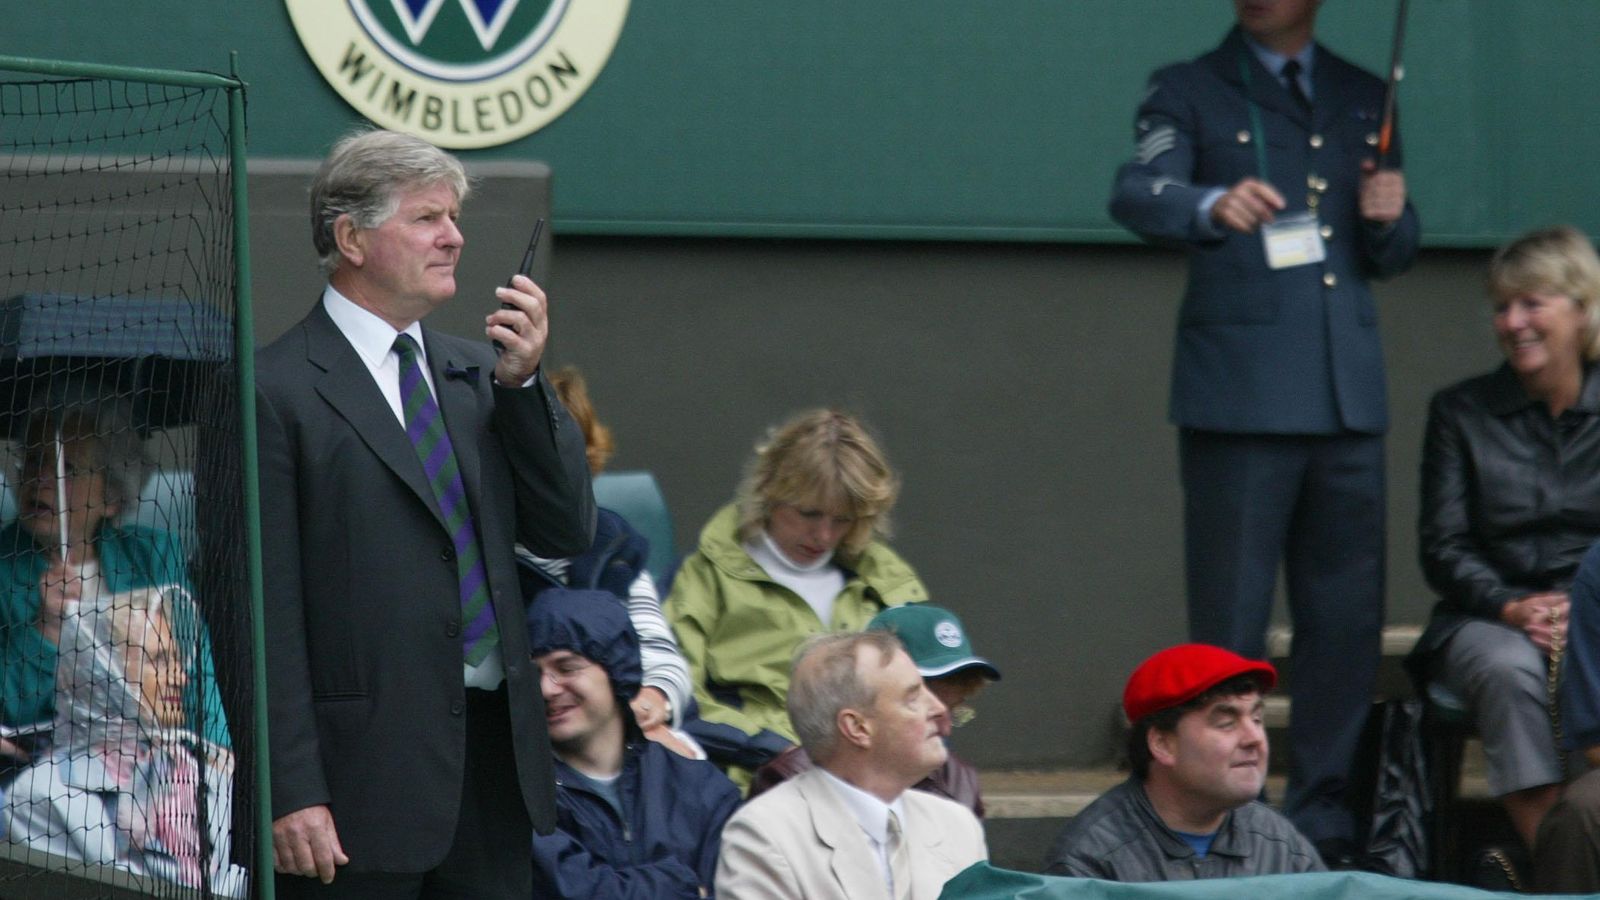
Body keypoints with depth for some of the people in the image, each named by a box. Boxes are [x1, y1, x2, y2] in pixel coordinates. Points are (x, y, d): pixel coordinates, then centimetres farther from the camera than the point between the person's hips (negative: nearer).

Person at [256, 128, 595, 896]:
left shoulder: (474, 373, 14)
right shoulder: (278, 392, -7)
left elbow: (567, 534, 10)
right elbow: (267, 609, -11)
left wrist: (522, 381, -2)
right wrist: (291, 793, -16)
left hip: (494, 759, 7)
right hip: (368, 769, -7)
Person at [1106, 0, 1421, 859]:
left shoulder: (1362, 100, 18)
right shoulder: (1189, 93, 4)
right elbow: (1137, 193, -16)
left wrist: (1387, 218, -2)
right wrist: (1213, 205, -37)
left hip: (1346, 399, 5)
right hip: (1240, 397, -5)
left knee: (1347, 620, 6)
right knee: (1229, 625, -5)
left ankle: (1325, 815, 15)